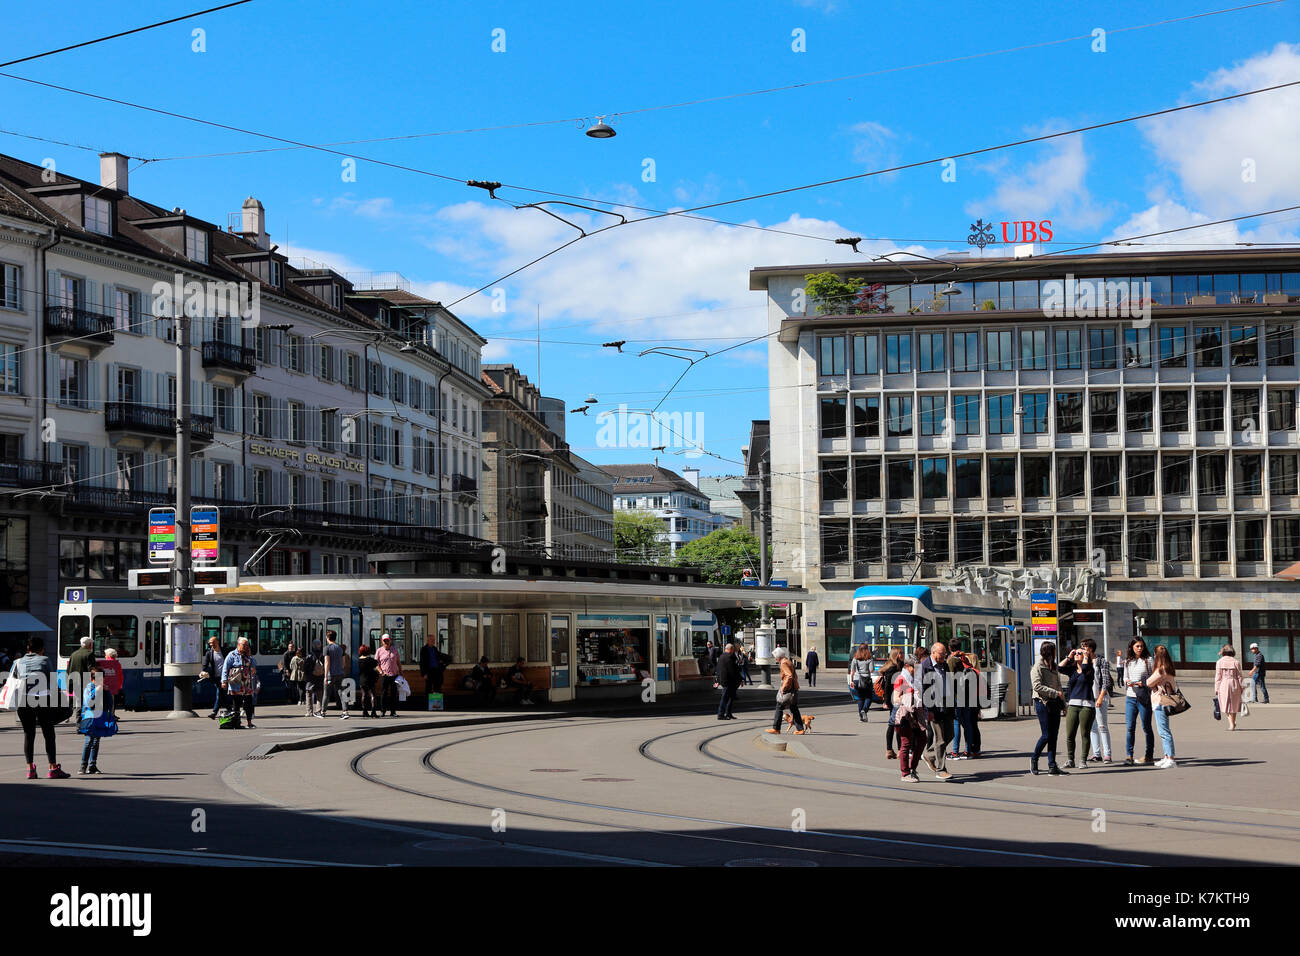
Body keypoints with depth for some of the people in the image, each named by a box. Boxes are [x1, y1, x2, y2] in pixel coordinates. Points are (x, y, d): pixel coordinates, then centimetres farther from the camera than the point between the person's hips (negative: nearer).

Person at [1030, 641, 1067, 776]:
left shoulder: (1053, 667, 17)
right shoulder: (1037, 667, -7)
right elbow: (1038, 686, -17)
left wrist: (1063, 704, 15)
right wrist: (1055, 693, -18)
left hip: (1054, 704, 7)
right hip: (1043, 703, -7)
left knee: (1054, 736, 3)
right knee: (1046, 735, -7)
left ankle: (1052, 766, 4)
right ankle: (1034, 759, 13)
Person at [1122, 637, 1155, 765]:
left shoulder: (1148, 660, 0)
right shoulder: (1128, 661, 12)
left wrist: (1144, 683, -16)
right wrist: (1127, 681, -4)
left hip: (1144, 697, -3)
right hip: (1130, 697, 3)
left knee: (1146, 727, 5)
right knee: (1129, 727, -5)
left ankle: (1149, 755, 15)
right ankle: (1129, 755, -4)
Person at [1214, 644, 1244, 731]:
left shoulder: (1219, 662, -3)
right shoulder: (1236, 662, -1)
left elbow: (1218, 677, -3)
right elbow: (1239, 676, 1)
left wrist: (1216, 689, 2)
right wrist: (1241, 688, 8)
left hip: (1223, 685, -1)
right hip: (1234, 684, 1)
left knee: (1226, 706, 6)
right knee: (1234, 705, 17)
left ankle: (1231, 724, -7)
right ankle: (1233, 723, 24)